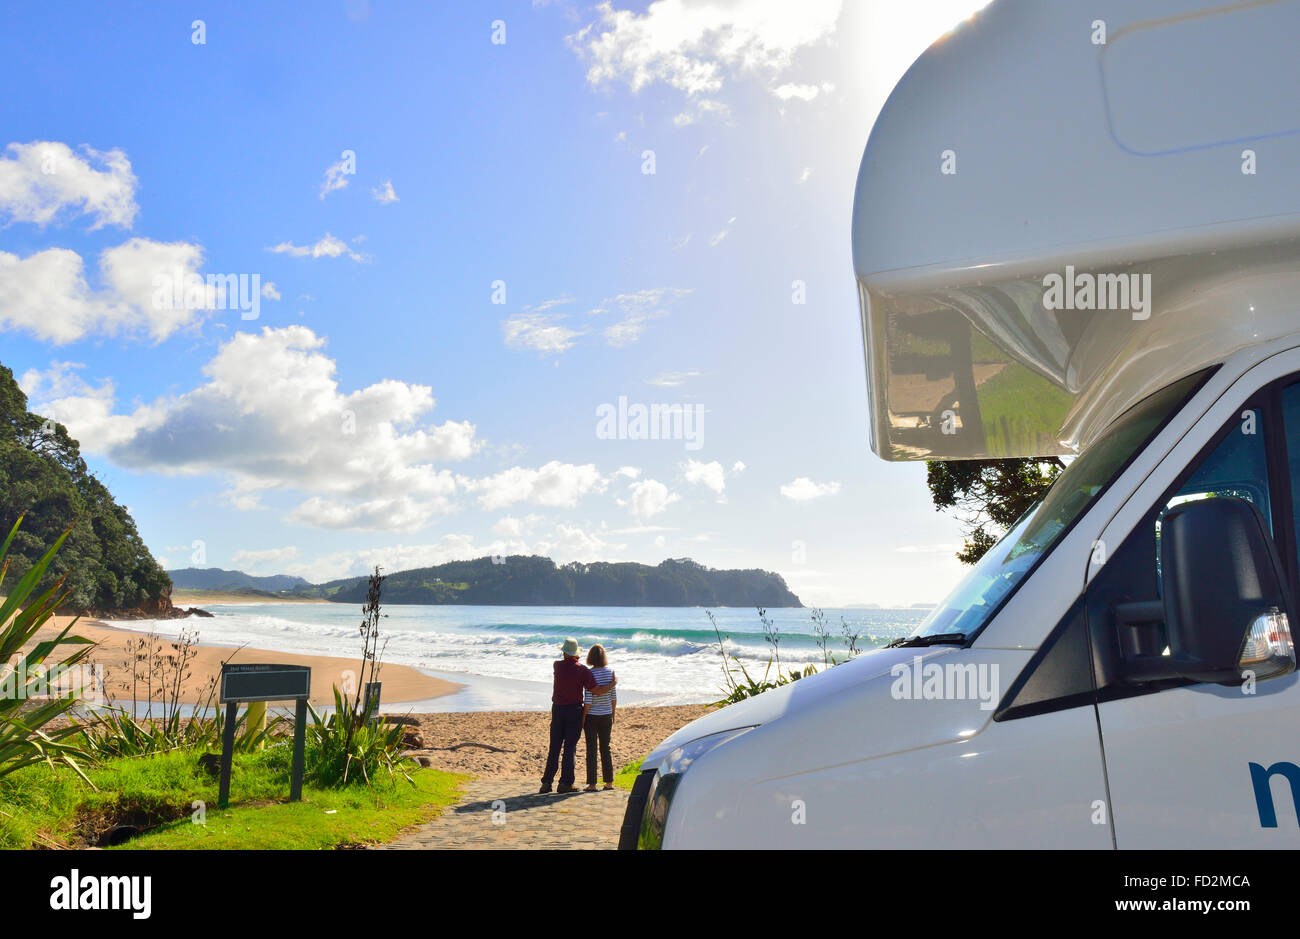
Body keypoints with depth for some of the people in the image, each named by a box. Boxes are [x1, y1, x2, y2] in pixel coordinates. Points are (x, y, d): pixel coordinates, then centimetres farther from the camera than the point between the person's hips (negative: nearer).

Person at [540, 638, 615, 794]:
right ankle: (565, 783, 2)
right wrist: (613, 683, 2)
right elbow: (597, 691, -11)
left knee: (554, 747, 9)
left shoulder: (558, 665, -4)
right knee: (570, 748, 2)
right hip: (574, 710, -2)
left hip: (557, 709, 2)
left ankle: (547, 782, 9)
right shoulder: (582, 670, -9)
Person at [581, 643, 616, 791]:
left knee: (591, 750, 3)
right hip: (606, 716, 4)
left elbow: (588, 700, -16)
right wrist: (613, 717, 14)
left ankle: (592, 784, 6)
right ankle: (609, 782, 19)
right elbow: (614, 697, 4)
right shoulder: (610, 672, -2)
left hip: (591, 716, -4)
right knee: (606, 749, 15)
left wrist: (583, 719, -6)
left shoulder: (589, 674, -15)